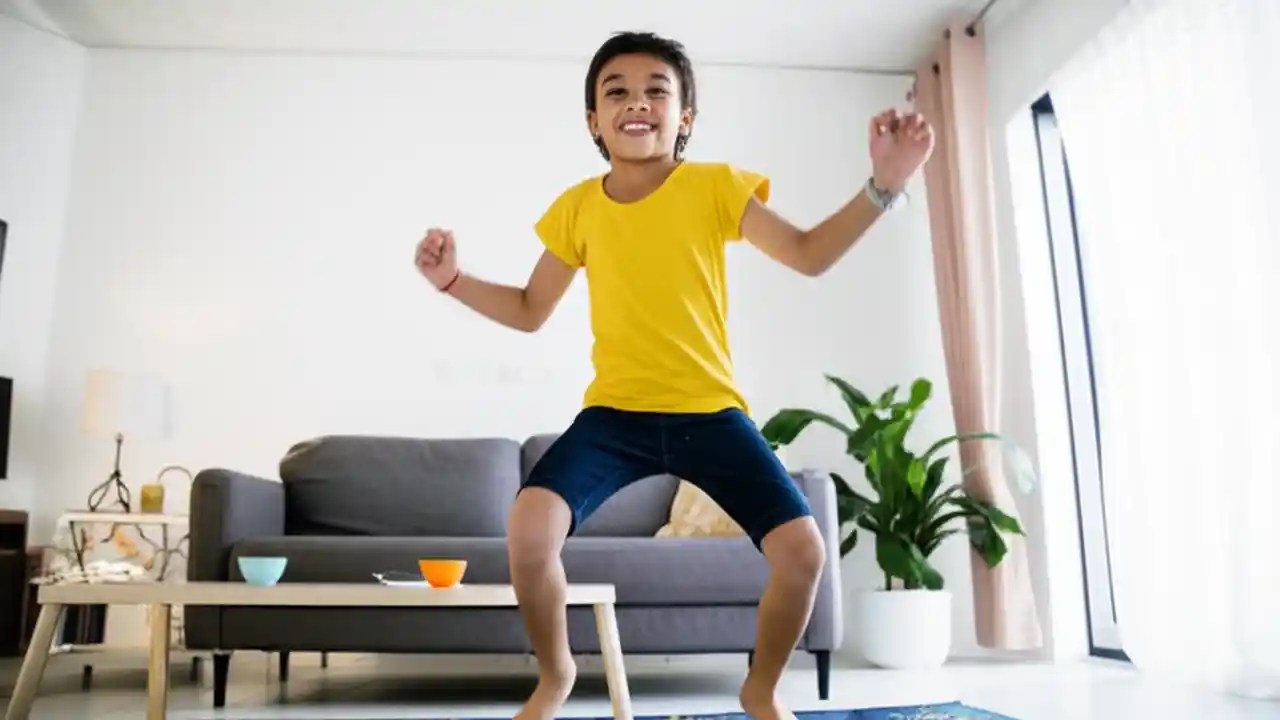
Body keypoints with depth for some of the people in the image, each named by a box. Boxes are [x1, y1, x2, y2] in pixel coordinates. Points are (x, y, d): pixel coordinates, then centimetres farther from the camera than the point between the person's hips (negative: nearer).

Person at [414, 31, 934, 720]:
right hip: (614, 413, 1)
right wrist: (453, 280, -1)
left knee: (803, 550, -14)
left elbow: (808, 254, -4)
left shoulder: (715, 185, 0)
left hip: (711, 411, 0)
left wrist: (884, 183, -17)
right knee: (528, 530, -23)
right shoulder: (576, 208, 5)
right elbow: (530, 311, 14)